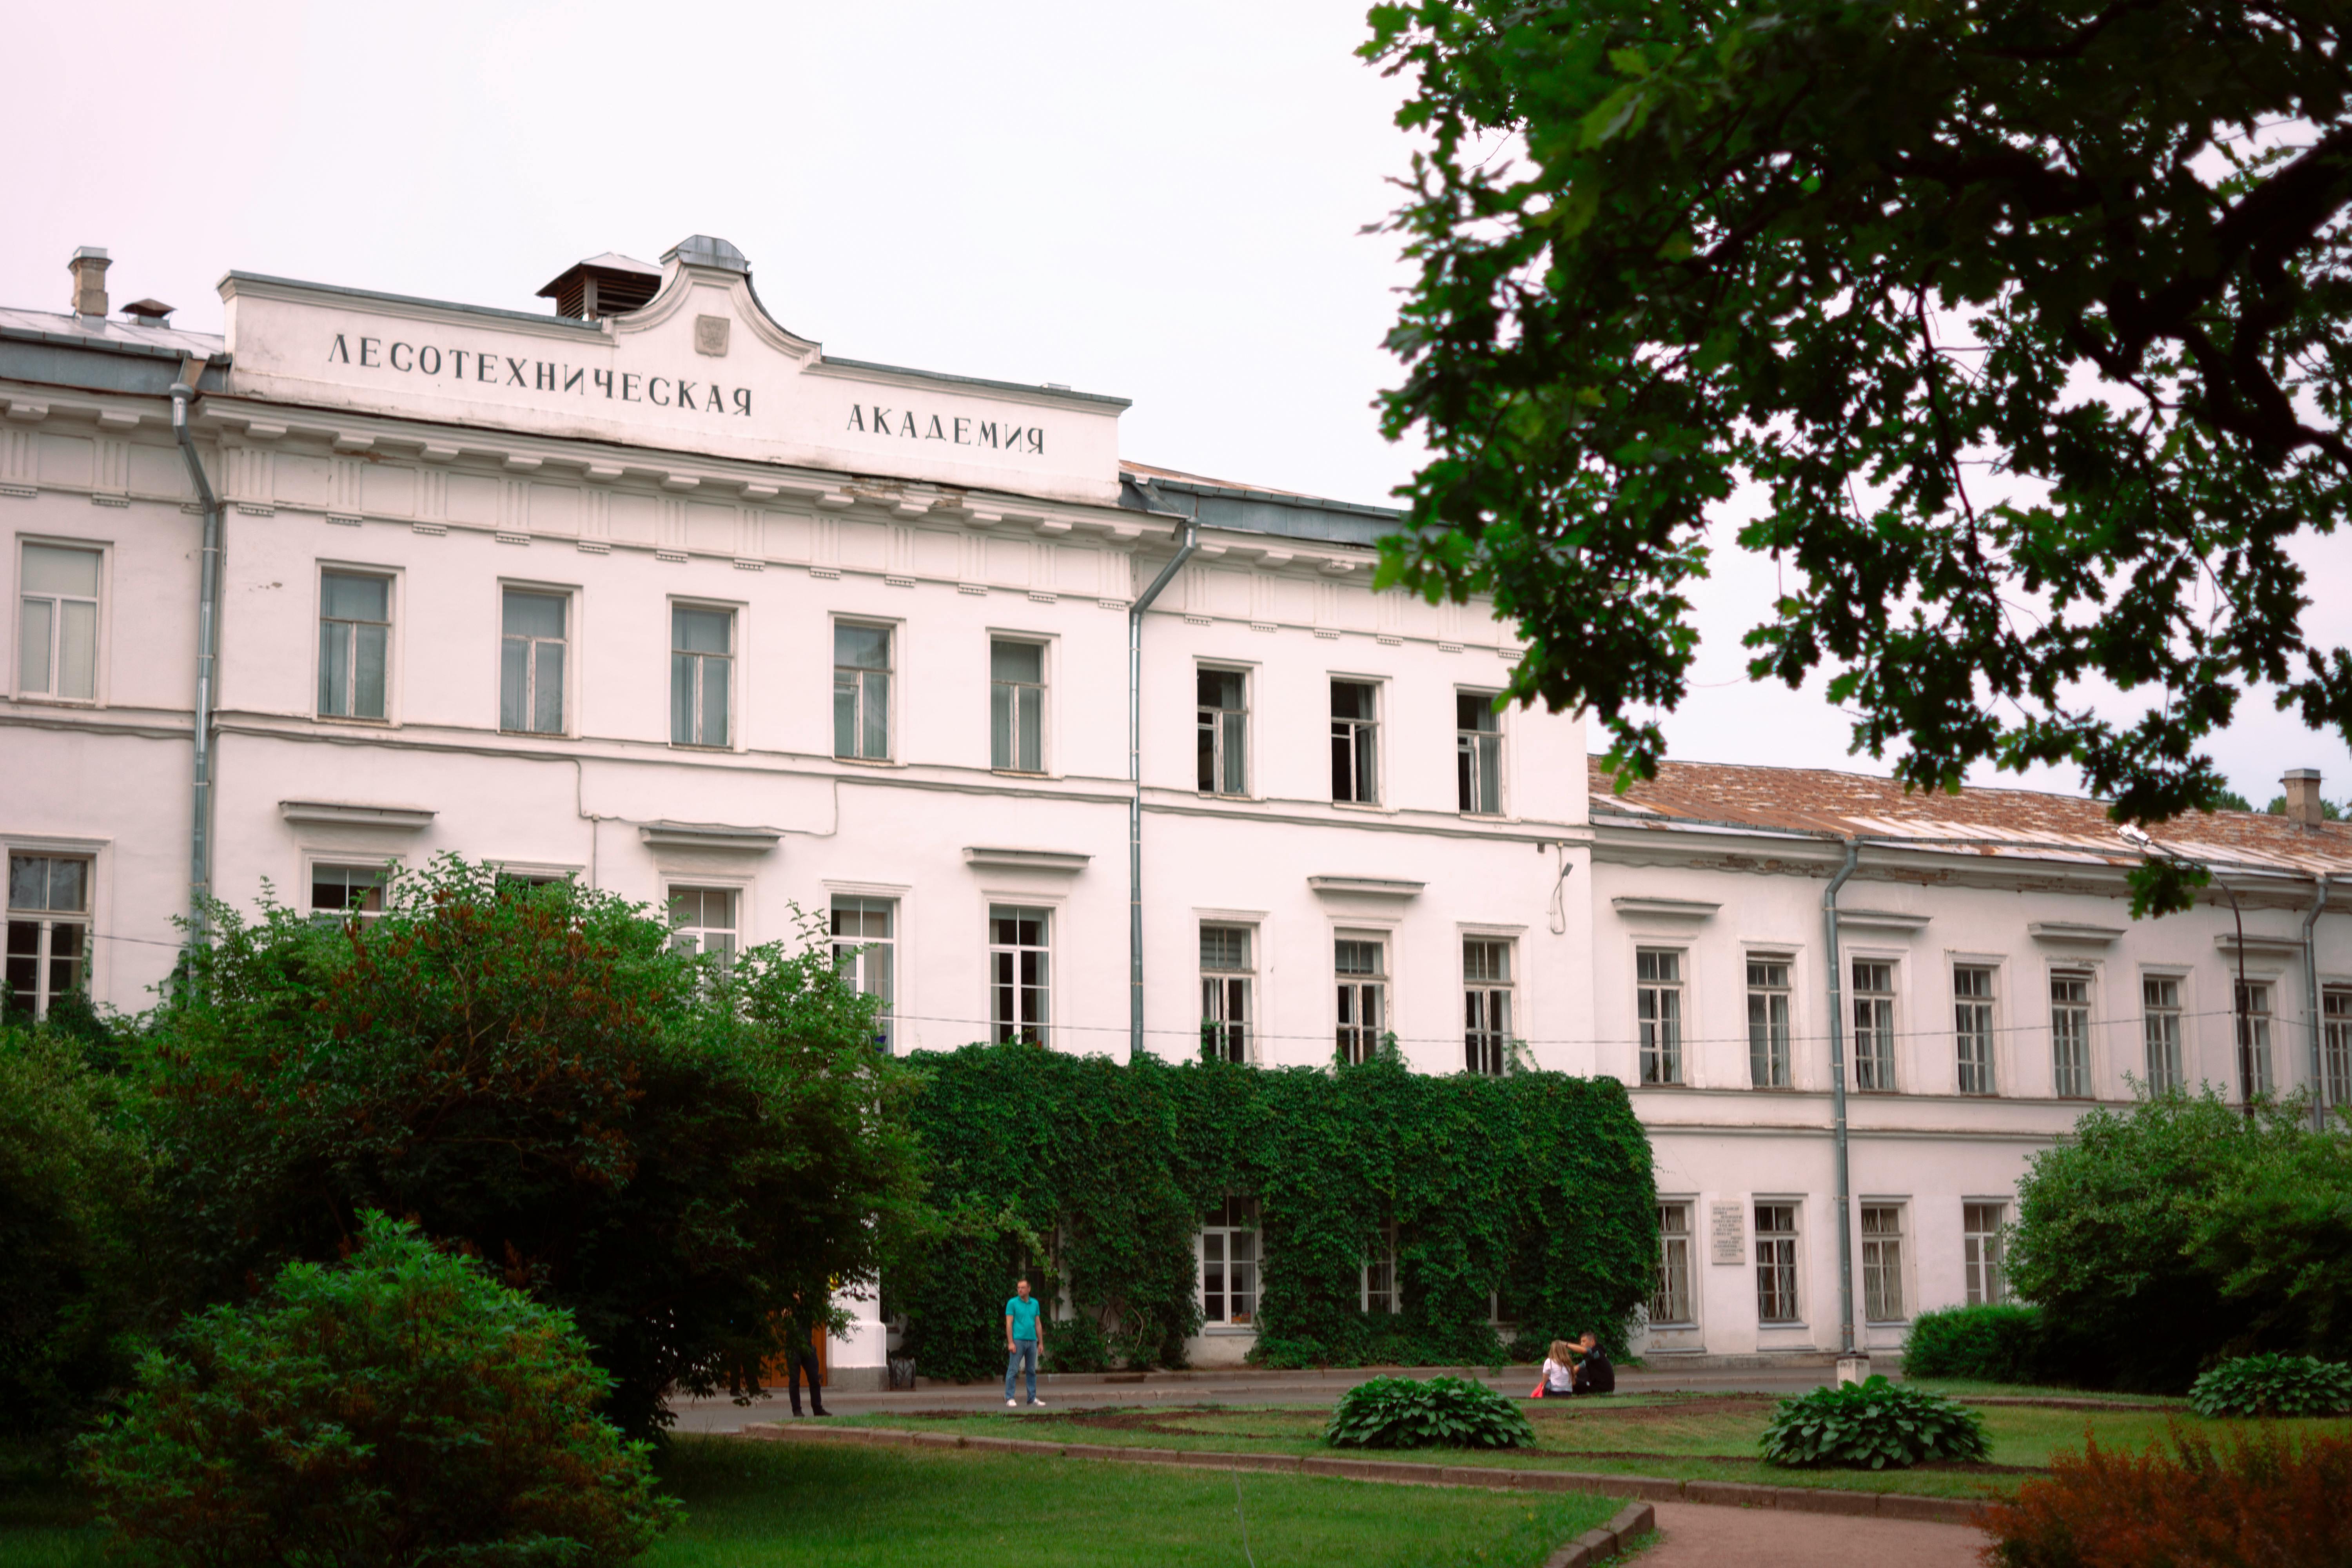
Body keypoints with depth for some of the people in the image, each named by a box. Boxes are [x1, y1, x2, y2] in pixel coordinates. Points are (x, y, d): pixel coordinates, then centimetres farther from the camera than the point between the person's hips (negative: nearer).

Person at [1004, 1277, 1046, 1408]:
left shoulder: (1035, 1303, 11)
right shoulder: (1012, 1303, -2)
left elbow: (1038, 1324, 15)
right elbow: (1009, 1324, -6)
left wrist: (1041, 1342, 10)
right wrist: (1011, 1343, -13)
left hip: (1032, 1341, 5)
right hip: (1018, 1341, -5)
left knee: (1032, 1371, 9)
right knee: (1013, 1370, -5)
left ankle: (1032, 1398, 15)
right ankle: (1009, 1398, -2)